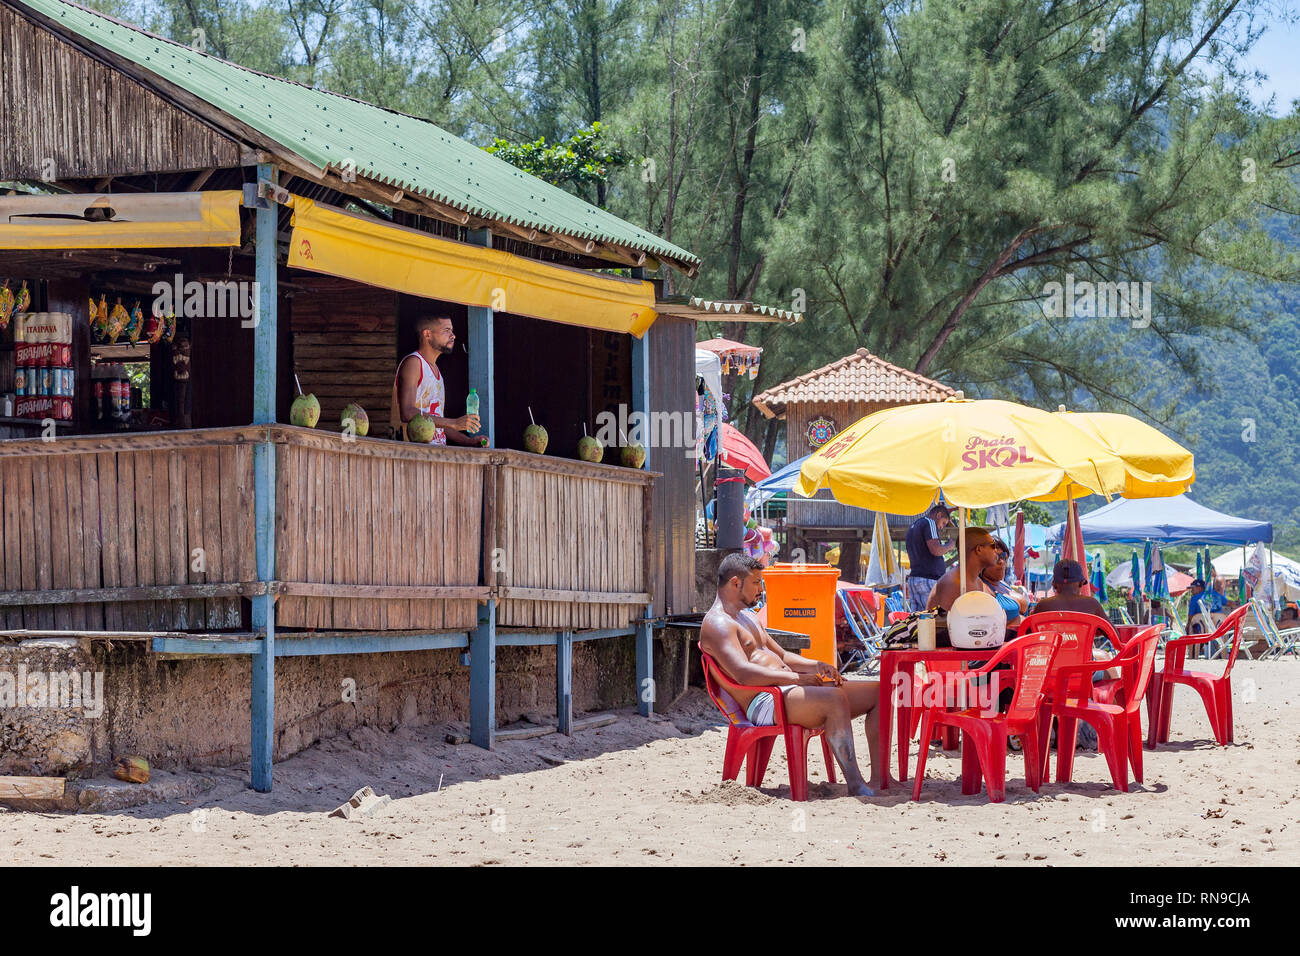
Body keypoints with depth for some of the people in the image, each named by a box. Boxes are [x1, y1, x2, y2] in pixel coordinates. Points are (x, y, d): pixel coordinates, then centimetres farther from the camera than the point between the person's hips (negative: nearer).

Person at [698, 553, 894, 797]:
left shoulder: (747, 617, 26)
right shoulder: (717, 625, -8)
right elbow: (743, 673, -22)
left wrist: (817, 666, 11)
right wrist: (796, 678, -24)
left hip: (788, 689, 11)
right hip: (763, 703, -11)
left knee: (877, 692, 1)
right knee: (835, 698, -36)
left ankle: (880, 777, -8)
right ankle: (855, 784, -37)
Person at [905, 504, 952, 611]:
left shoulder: (913, 526, 22)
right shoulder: (929, 523, -6)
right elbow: (935, 550, -18)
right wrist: (949, 546, 0)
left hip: (913, 578, 9)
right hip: (928, 579, -9)